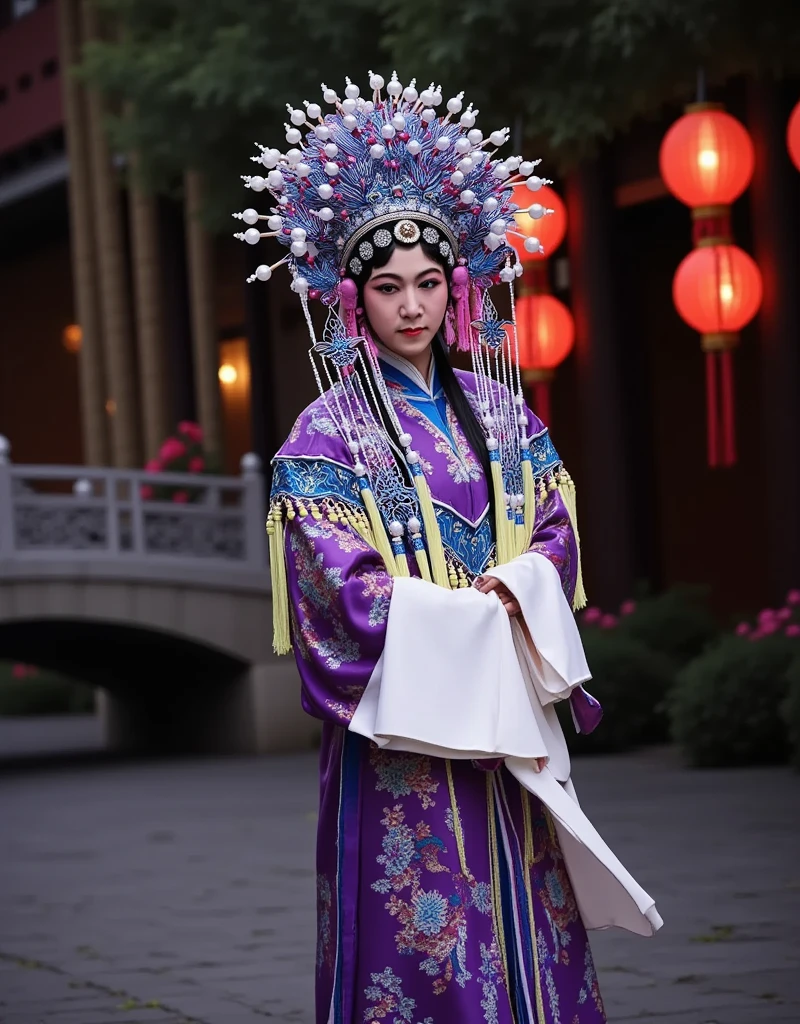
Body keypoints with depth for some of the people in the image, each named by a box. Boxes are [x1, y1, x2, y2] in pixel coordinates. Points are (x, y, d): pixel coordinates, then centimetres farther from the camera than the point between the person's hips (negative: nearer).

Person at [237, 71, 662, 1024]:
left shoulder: (497, 409, 12)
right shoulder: (329, 429, -4)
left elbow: (554, 532, 10)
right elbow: (333, 580, -11)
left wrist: (521, 587, -11)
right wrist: (464, 611, -13)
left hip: (505, 702, 5)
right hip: (402, 711, -5)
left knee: (521, 913, 5)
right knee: (418, 929, -5)